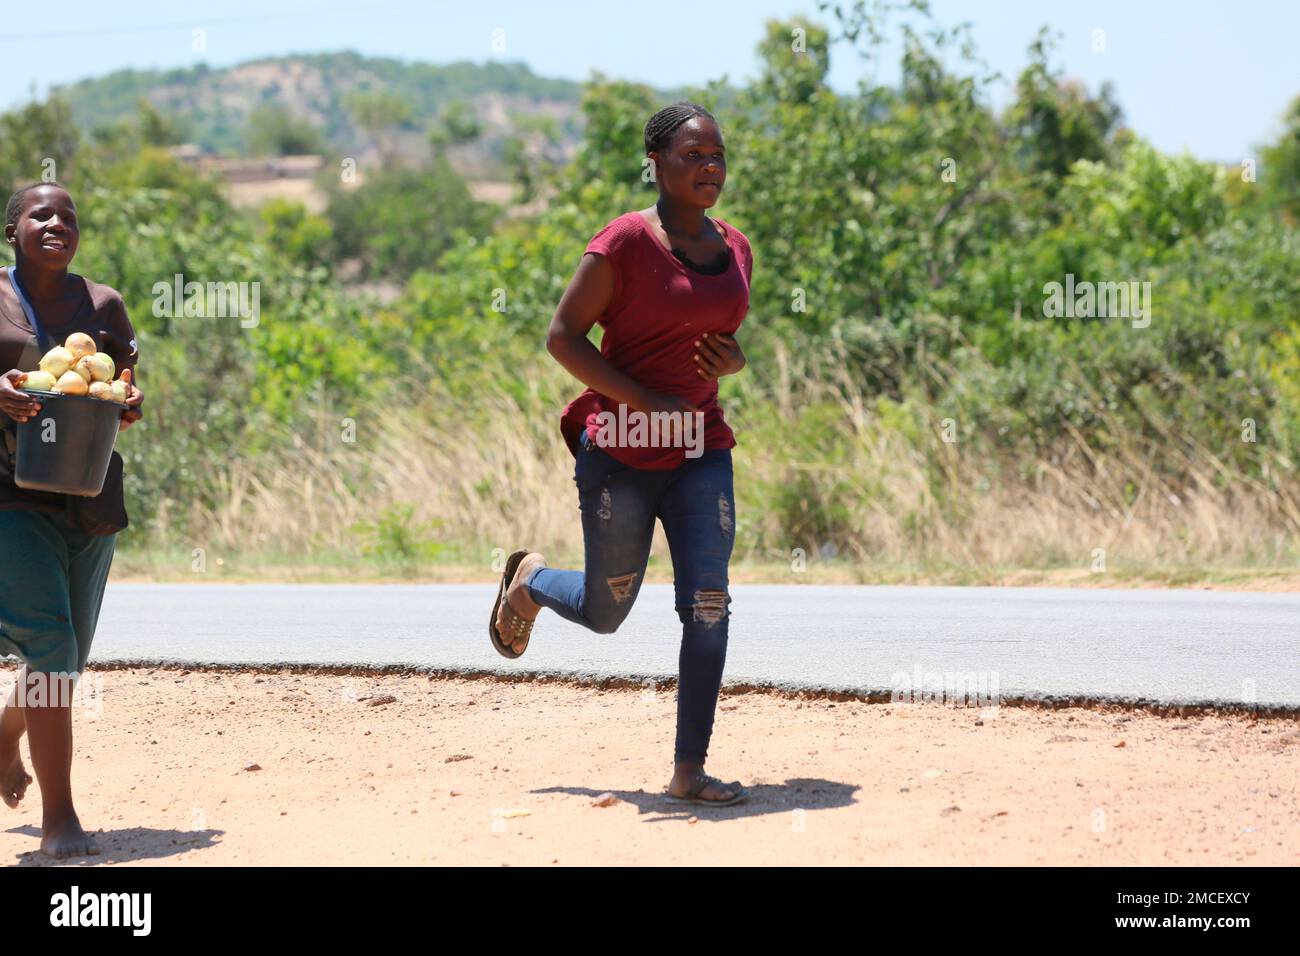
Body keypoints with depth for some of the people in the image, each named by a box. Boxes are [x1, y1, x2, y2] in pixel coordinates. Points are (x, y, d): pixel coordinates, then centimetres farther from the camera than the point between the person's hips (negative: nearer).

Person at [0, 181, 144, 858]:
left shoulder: (103, 305, 11)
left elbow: (131, 396, 15)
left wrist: (130, 406, -8)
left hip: (87, 492, 5)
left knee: (68, 652, 12)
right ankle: (58, 816, -15)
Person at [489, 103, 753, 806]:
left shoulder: (735, 248, 8)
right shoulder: (626, 241, -11)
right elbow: (563, 337, -11)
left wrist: (732, 361, -3)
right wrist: (646, 402, -18)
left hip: (701, 449, 5)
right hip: (620, 450, -5)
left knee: (708, 603, -8)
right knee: (605, 611, 7)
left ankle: (689, 770, -1)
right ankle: (530, 581, 42)